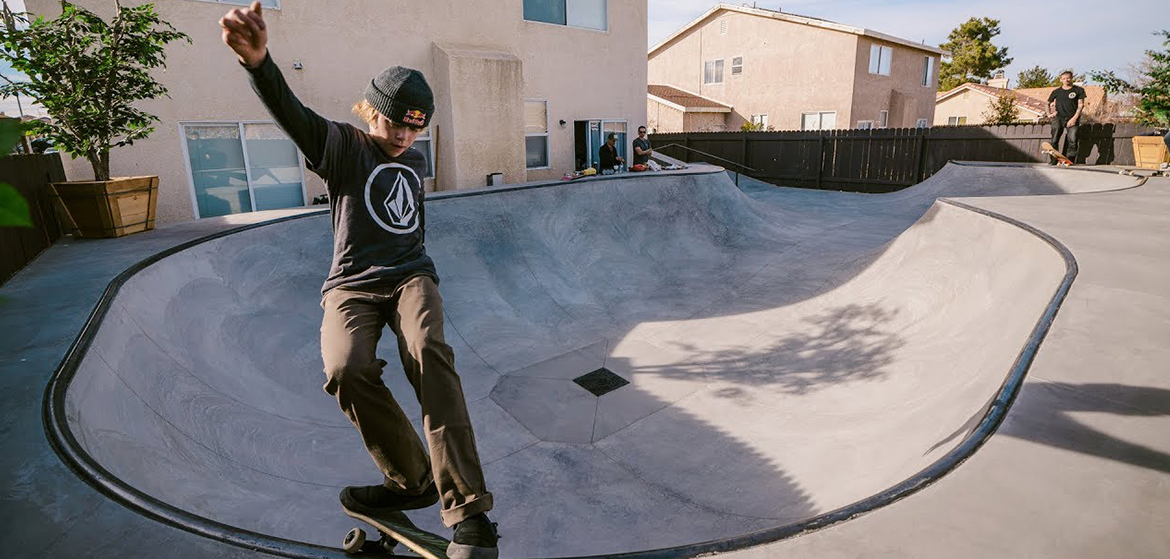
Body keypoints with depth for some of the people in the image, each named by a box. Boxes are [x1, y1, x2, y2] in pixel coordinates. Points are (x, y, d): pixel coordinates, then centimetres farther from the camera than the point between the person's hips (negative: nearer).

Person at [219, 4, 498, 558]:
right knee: (347, 370, -31)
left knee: (428, 351, -30)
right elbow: (294, 116, -22)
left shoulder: (414, 159, 15)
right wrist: (257, 60, -43)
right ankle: (411, 480, -8)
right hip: (352, 283, -2)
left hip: (409, 274, 2)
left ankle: (467, 511, -31)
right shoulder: (342, 145, 0)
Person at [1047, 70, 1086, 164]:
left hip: (1072, 119, -1)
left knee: (1072, 141, -13)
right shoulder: (1056, 92, 14)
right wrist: (1049, 113, 5)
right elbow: (1048, 103, 24)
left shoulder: (1079, 90, 9)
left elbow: (1080, 105, 3)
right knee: (1054, 140, -7)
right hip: (1058, 118, 1)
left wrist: (1074, 118, -9)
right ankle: (1052, 162, -5)